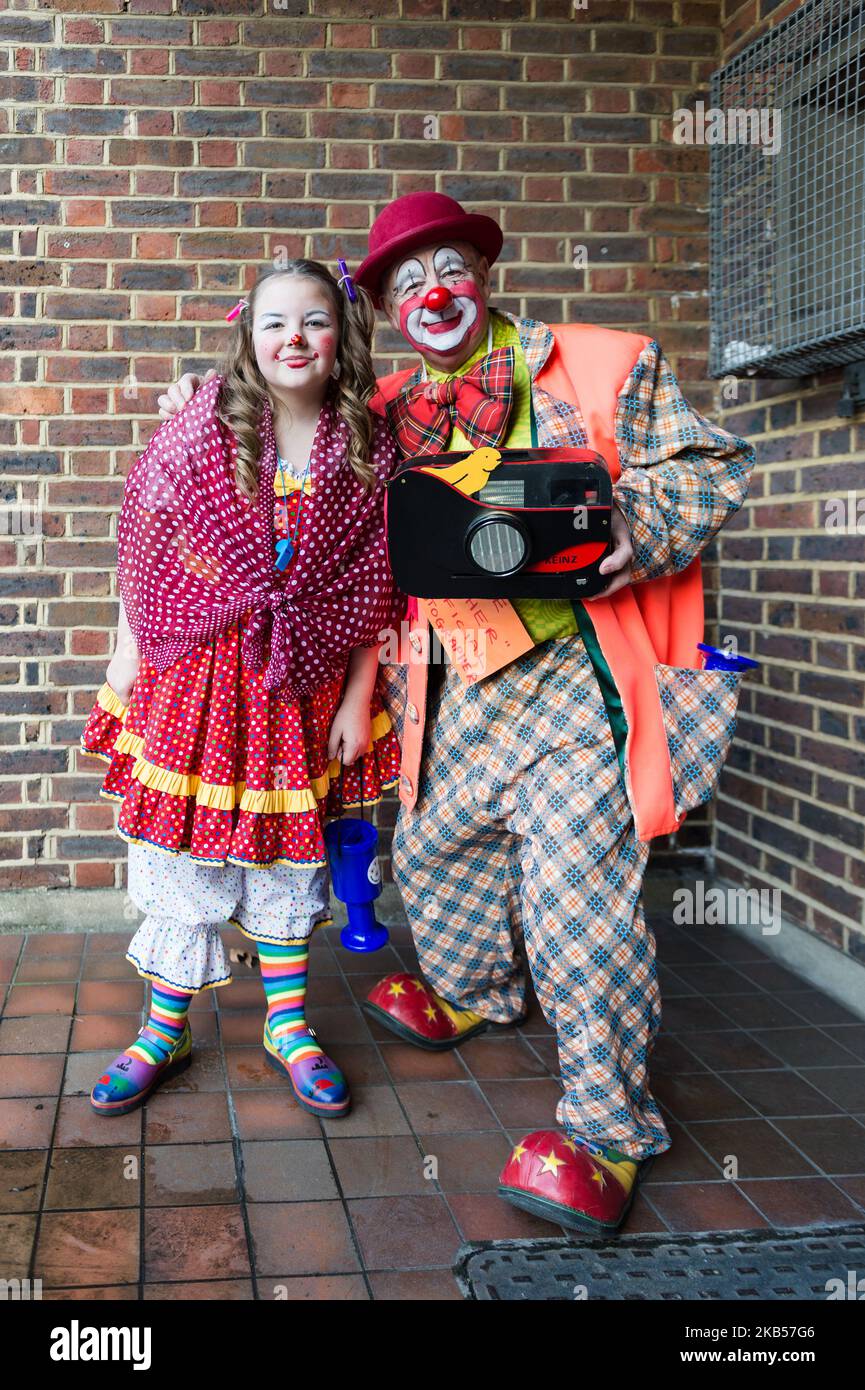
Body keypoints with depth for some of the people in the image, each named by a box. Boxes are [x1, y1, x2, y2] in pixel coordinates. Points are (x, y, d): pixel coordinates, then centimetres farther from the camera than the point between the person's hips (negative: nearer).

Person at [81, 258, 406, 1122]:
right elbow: (141, 547, 0)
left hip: (303, 682, 1)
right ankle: (164, 1030, 21)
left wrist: (358, 700, -2)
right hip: (193, 670, -1)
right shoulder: (201, 431, -7)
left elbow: (370, 596, -1)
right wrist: (126, 654, -1)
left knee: (287, 850, 11)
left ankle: (288, 1026, 27)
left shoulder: (367, 452, -5)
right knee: (180, 847, 5)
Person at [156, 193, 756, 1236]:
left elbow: (713, 466, 0)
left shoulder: (601, 366, 1)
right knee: (435, 848, 19)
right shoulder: (384, 415, 14)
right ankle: (476, 995, 51)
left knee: (573, 878, -15)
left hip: (575, 671, -6)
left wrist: (638, 523, -19)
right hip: (454, 685, 6)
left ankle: (610, 1125, -4)